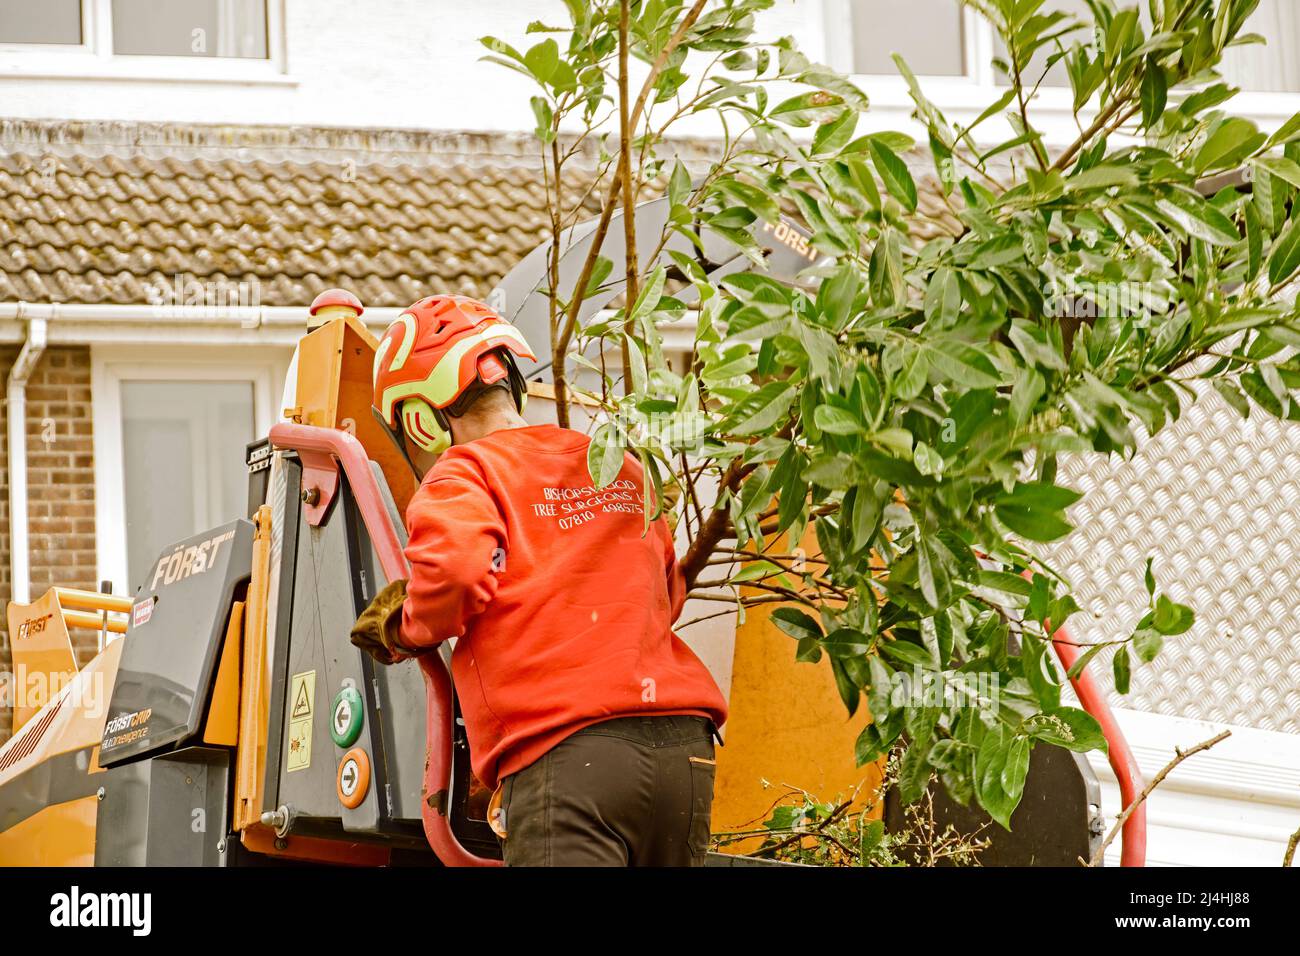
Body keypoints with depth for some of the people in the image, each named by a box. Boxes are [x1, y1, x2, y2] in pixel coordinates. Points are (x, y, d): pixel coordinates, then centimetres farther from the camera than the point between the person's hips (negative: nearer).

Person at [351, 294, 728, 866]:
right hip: (683, 741, 7)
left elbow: (455, 571, -16)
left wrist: (404, 629, 4)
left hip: (565, 752, -7)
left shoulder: (464, 475, 3)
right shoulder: (623, 468, 23)